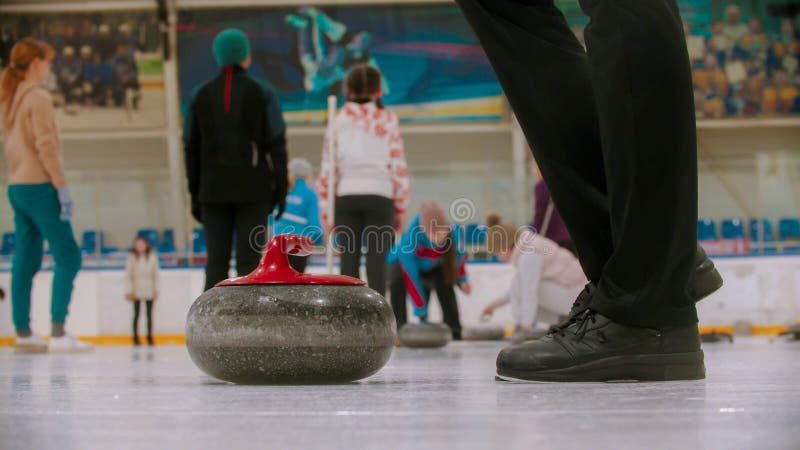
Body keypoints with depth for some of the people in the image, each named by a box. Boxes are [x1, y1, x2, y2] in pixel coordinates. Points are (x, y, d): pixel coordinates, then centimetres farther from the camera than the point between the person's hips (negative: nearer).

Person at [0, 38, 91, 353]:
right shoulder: (38, 97, -11)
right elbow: (46, 146, -17)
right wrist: (62, 187, -15)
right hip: (38, 186, -9)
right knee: (67, 256, -6)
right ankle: (58, 333, -11)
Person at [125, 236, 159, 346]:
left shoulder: (152, 256, 0)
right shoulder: (132, 257, -3)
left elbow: (155, 274, 5)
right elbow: (128, 275, -2)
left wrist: (156, 290, 4)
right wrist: (129, 291, -5)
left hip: (149, 290, 1)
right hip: (136, 290, -1)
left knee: (149, 314, 5)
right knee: (136, 314, 3)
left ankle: (150, 337, 13)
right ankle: (136, 338, 10)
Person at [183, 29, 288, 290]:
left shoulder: (200, 95, 6)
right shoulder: (261, 92, -1)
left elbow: (191, 149, 7)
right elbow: (276, 144, -4)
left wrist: (195, 195, 13)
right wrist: (281, 190, 1)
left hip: (213, 190, 2)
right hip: (253, 190, -2)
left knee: (216, 263, 5)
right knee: (249, 262, -2)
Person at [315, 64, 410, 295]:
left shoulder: (338, 120, 5)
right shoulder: (388, 119, 5)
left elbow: (328, 167, 3)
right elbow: (399, 165, 3)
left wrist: (326, 209, 8)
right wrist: (400, 207, 9)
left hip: (346, 196, 1)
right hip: (379, 196, -1)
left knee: (349, 260, 4)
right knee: (377, 261, 0)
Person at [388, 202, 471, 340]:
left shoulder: (454, 232, -34)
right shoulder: (408, 240, -45)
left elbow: (458, 255, -8)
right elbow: (410, 277, -38)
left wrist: (462, 279, 0)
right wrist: (420, 309, -35)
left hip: (433, 267, 3)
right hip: (406, 263, -3)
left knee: (445, 283, -26)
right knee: (398, 282, -34)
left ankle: (454, 332, -14)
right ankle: (399, 329, -27)